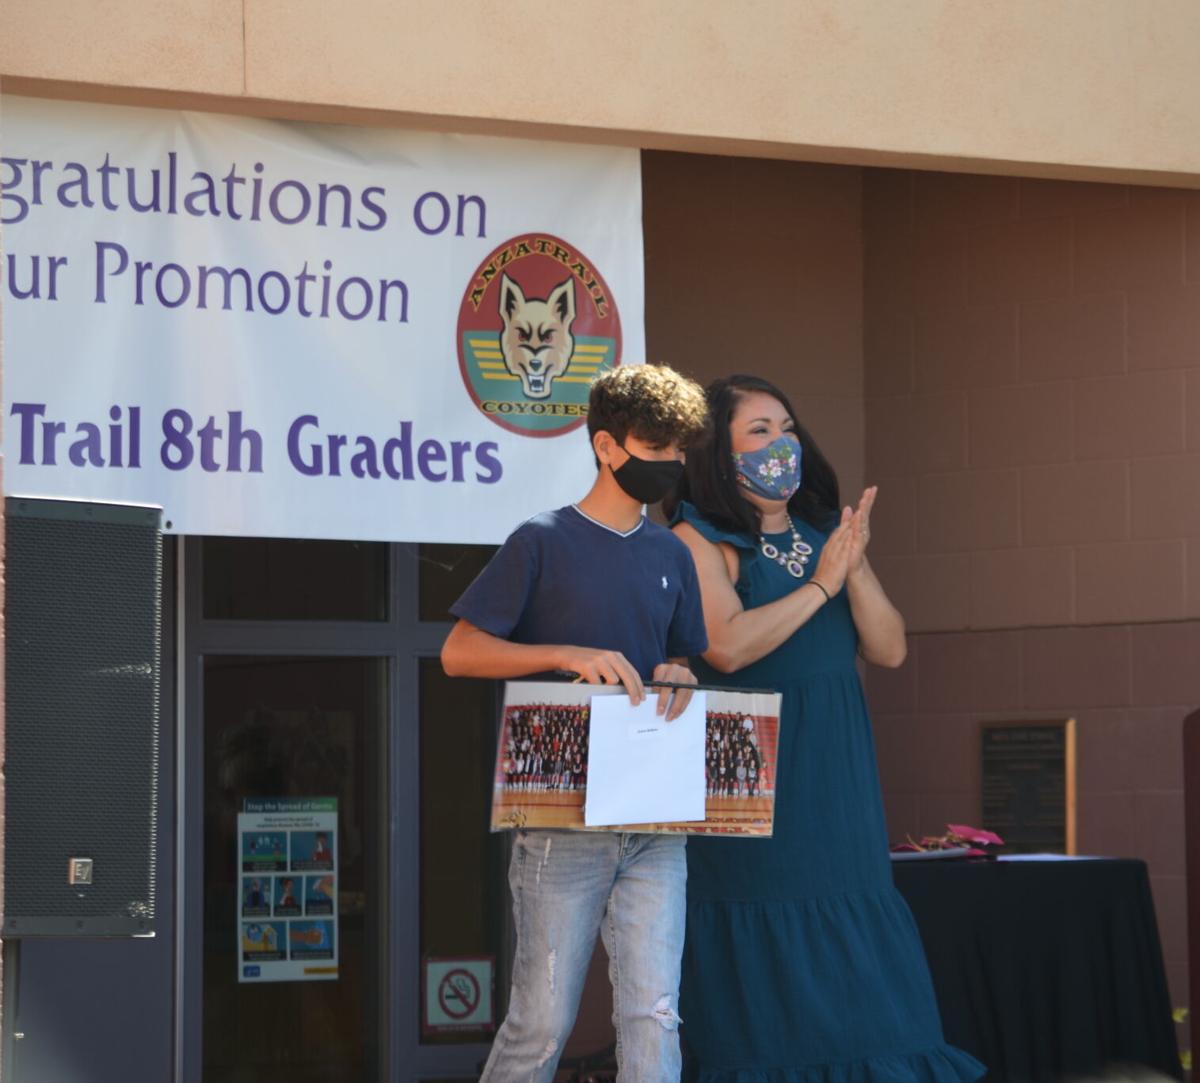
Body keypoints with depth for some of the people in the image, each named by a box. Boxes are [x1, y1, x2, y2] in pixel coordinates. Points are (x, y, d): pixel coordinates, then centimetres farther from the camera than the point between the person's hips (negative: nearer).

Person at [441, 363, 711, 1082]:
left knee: (654, 1013, -2)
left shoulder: (671, 556, 13)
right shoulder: (544, 543, -3)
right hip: (562, 822, -5)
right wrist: (572, 656, -17)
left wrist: (676, 676, 1)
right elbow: (459, 652, -5)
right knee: (544, 1020, -1)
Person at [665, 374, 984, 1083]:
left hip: (837, 774, 6)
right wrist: (820, 583, -11)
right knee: (767, 956, -3)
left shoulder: (825, 532, 14)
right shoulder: (701, 541, -4)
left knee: (855, 957, 2)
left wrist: (856, 570, -8)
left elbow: (889, 649, 8)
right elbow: (727, 645, -19)